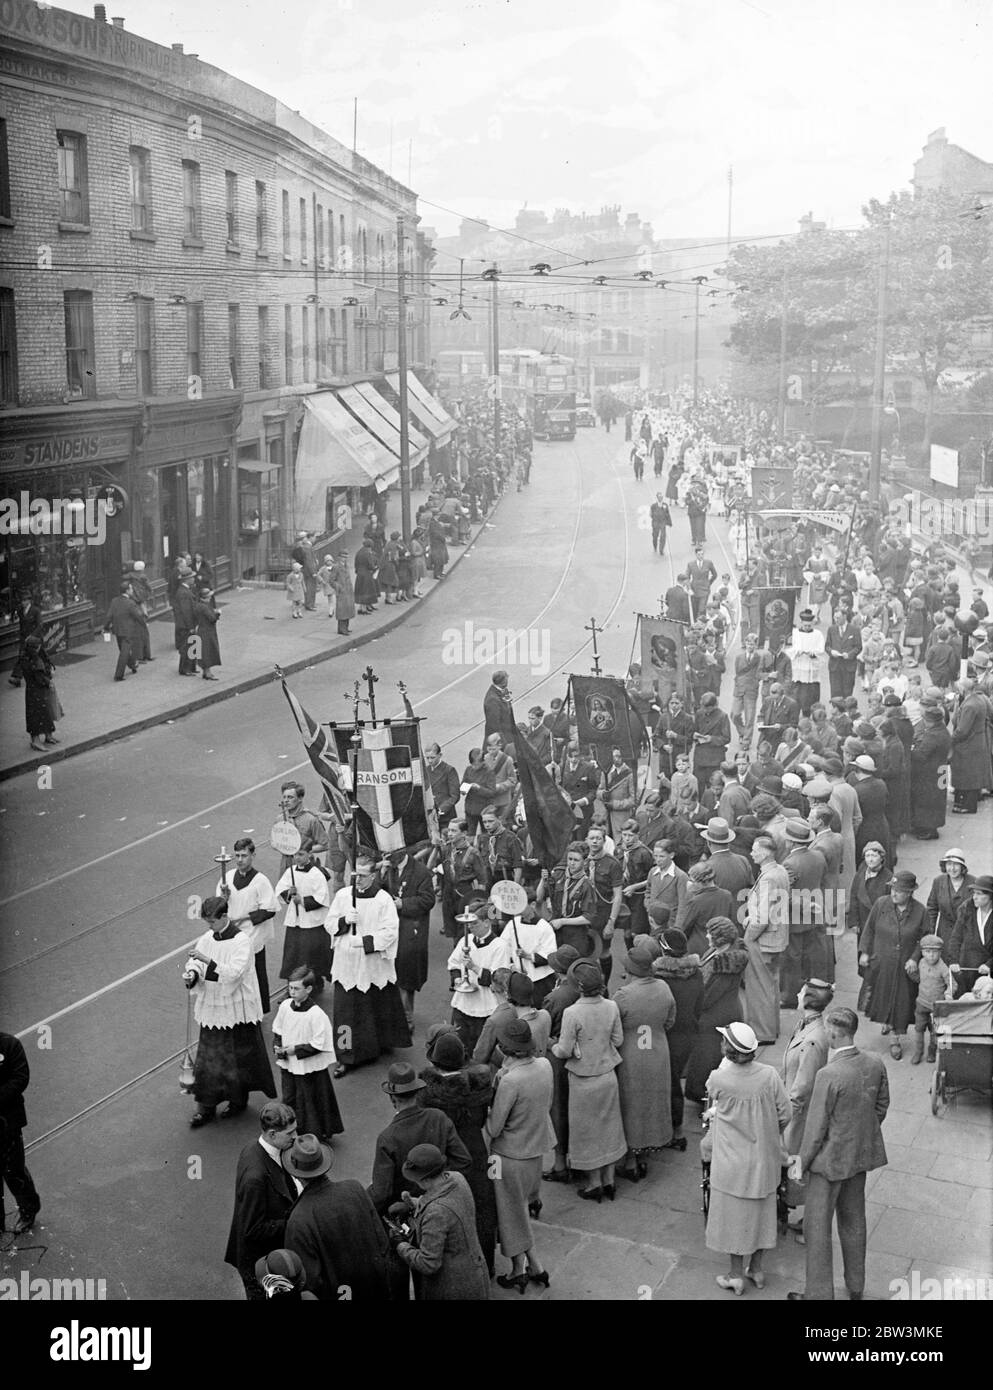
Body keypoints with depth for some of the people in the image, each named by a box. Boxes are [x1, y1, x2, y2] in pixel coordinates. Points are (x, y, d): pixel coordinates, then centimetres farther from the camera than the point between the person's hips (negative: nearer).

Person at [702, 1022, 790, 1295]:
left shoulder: (717, 1079, -23)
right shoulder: (769, 1075, -16)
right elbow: (784, 1115, -7)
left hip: (732, 1161, -3)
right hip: (764, 1158, 3)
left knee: (733, 1214, 14)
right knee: (760, 1211, 20)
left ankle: (736, 1276, 25)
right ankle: (756, 1270, 34)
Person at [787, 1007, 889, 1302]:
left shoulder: (829, 1075, -29)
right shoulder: (876, 1064, -9)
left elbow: (817, 1125, -20)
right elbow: (882, 1106, 5)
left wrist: (802, 1161, -7)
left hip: (831, 1158, -7)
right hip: (861, 1155, 7)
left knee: (817, 1226, 9)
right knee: (853, 1220, 23)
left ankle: (818, 1293, 19)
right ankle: (856, 1288, 37)